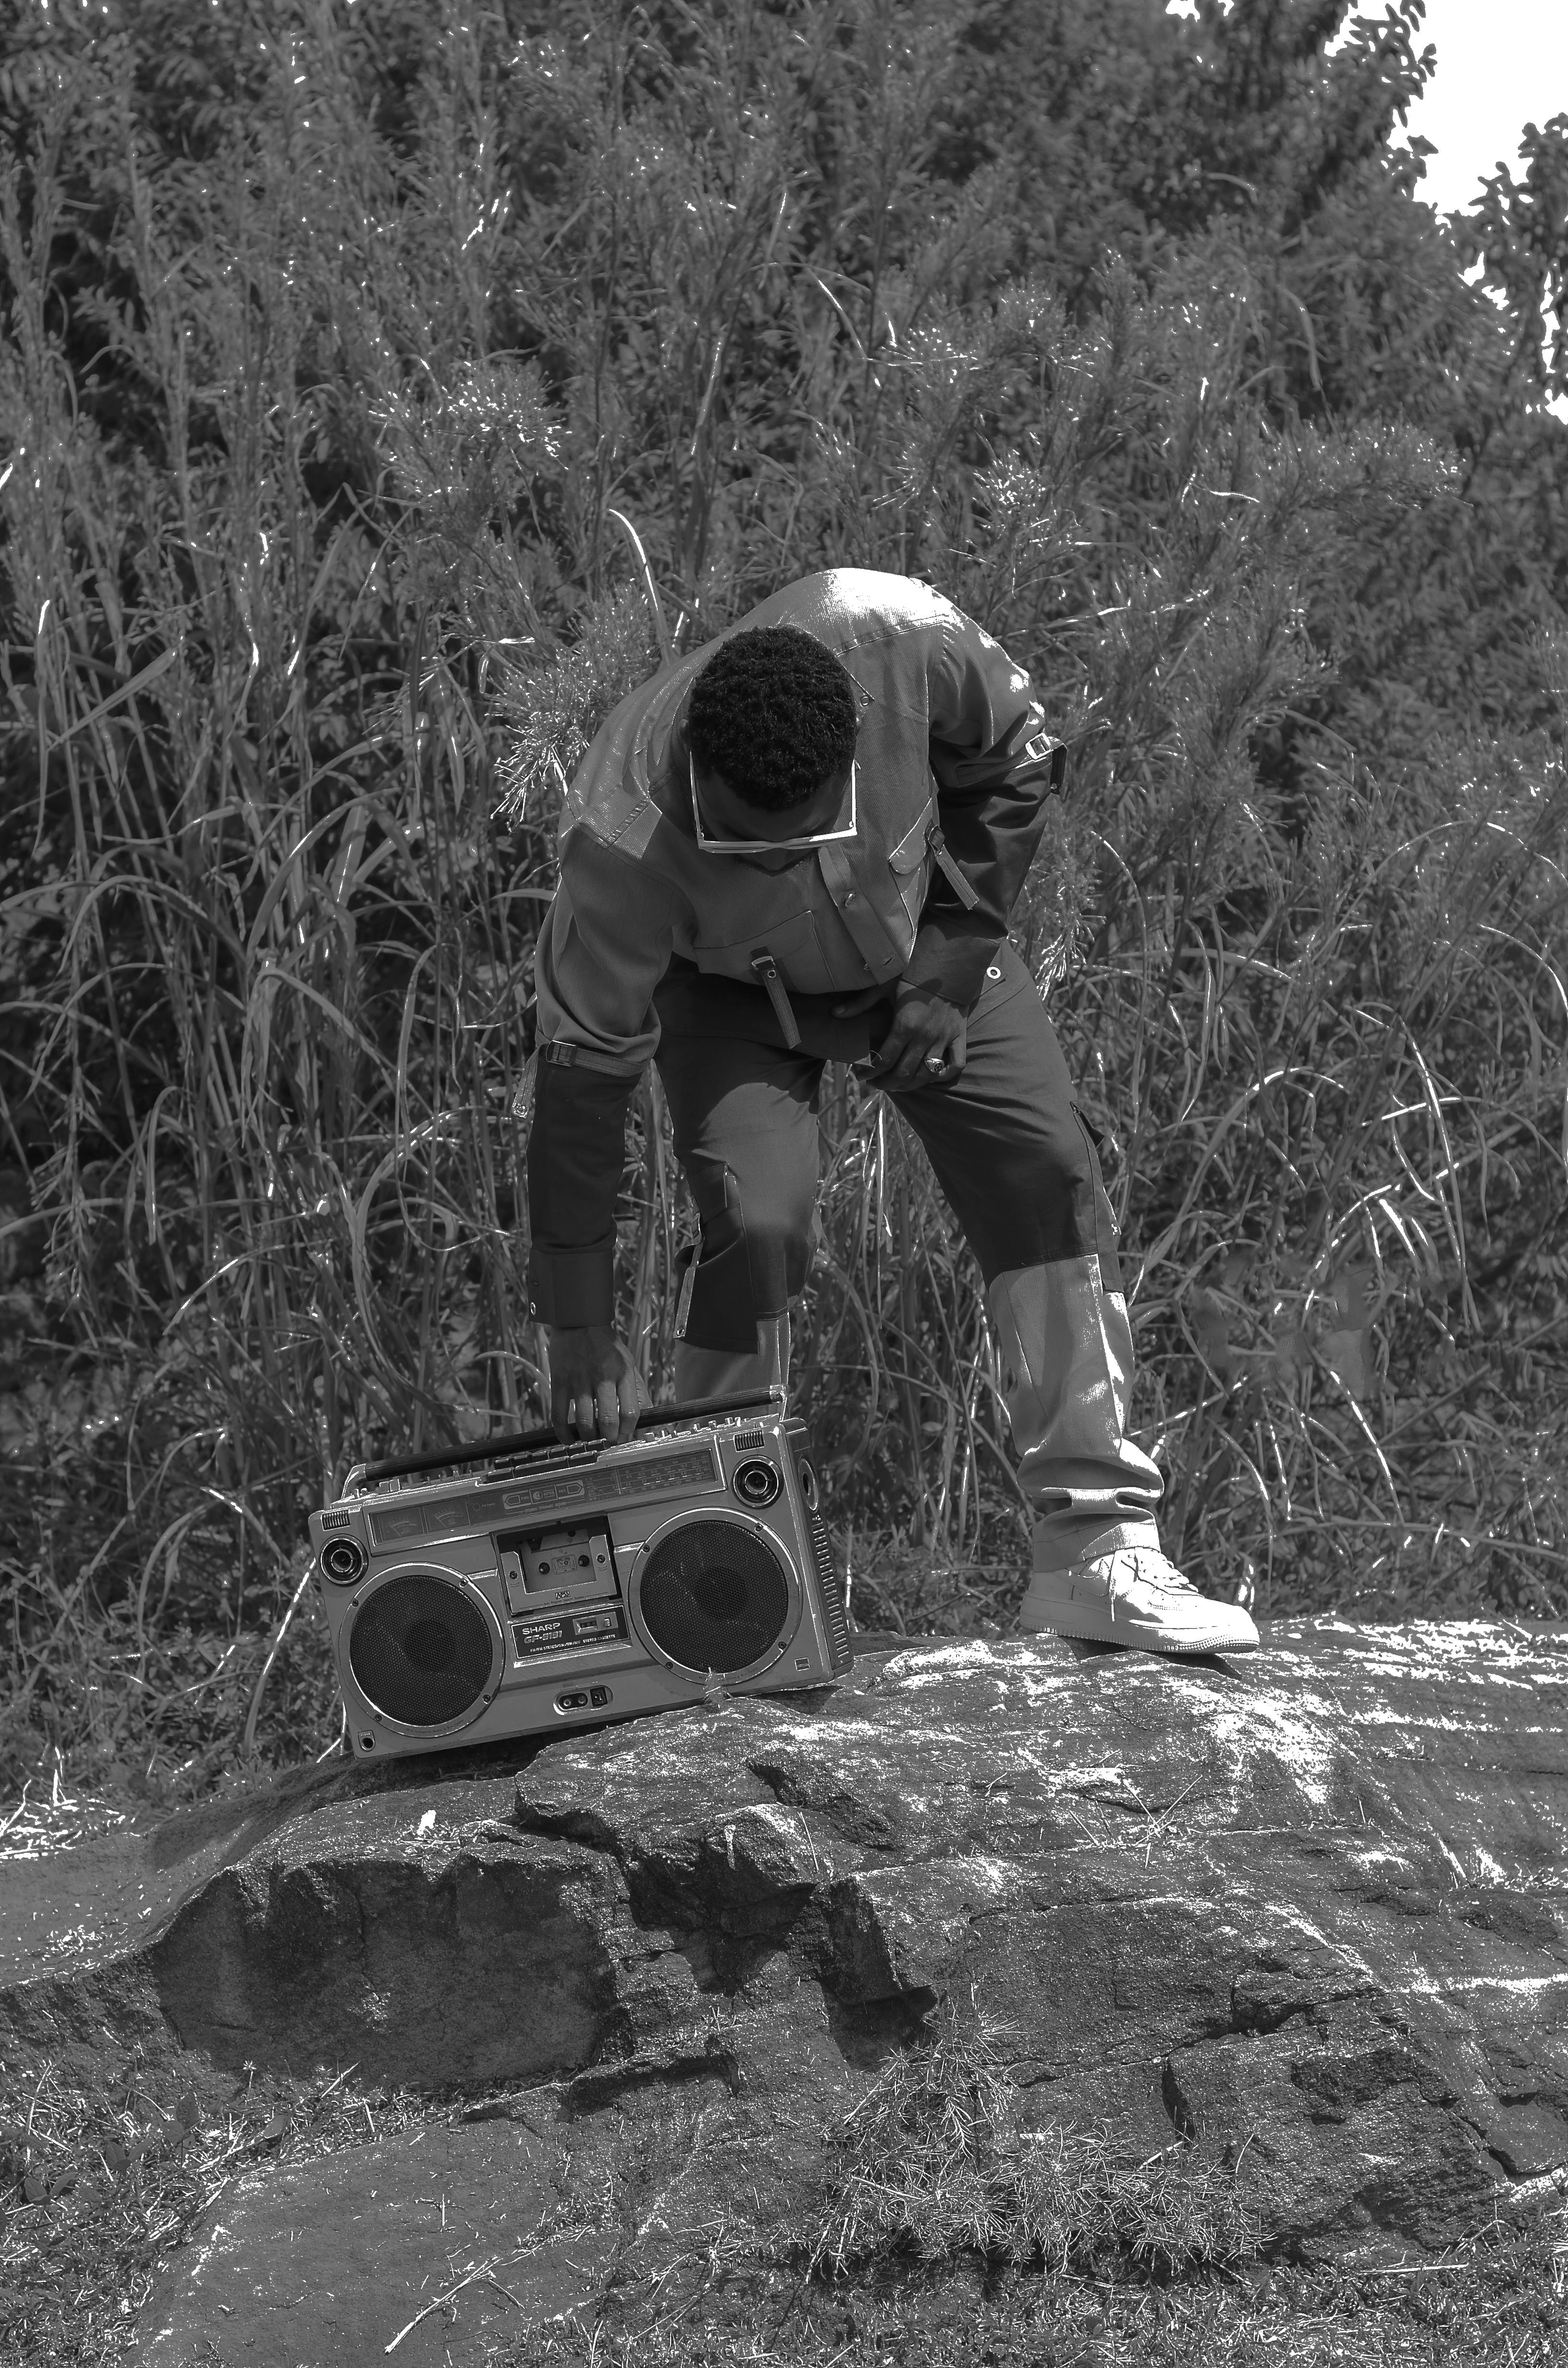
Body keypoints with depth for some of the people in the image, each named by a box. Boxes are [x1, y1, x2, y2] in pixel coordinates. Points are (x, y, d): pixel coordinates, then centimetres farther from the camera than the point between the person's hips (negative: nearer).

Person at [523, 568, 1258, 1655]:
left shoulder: (909, 641, -37)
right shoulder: (621, 842, -39)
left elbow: (1016, 761, -13)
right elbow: (582, 1079, -30)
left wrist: (952, 970, -16)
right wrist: (581, 1335, -28)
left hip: (925, 943, 3)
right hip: (734, 989, -2)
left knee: (1053, 1177, -10)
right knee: (755, 1225, -23)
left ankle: (1099, 1551, -3)